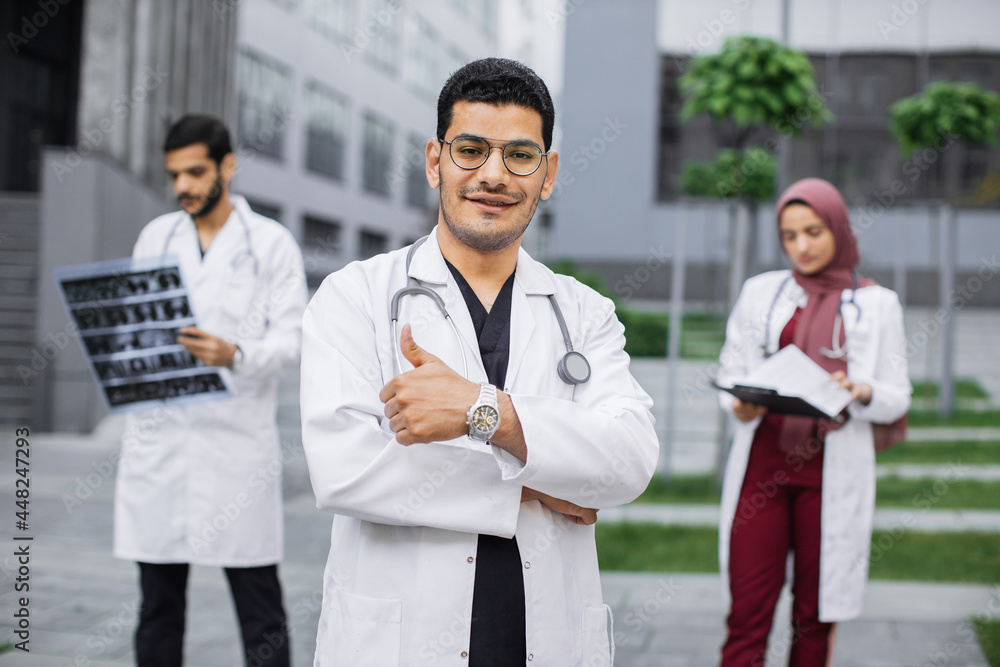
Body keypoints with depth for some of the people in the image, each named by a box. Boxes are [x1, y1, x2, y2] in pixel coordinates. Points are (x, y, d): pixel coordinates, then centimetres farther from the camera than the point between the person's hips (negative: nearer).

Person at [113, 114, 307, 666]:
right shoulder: (155, 237, 14)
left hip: (238, 439, -3)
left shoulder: (271, 243, 3)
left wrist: (235, 355, -23)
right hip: (158, 435, 4)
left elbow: (290, 338, -3)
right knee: (159, 598, 8)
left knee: (258, 601, -1)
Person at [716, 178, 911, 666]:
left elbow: (897, 398, 7)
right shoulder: (760, 292, 12)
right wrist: (741, 405, -12)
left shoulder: (875, 304, 9)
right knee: (748, 609, -4)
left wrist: (861, 393, -16)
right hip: (763, 459, 1)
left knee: (814, 612, 5)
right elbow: (730, 373, 11)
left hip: (833, 470, 0)